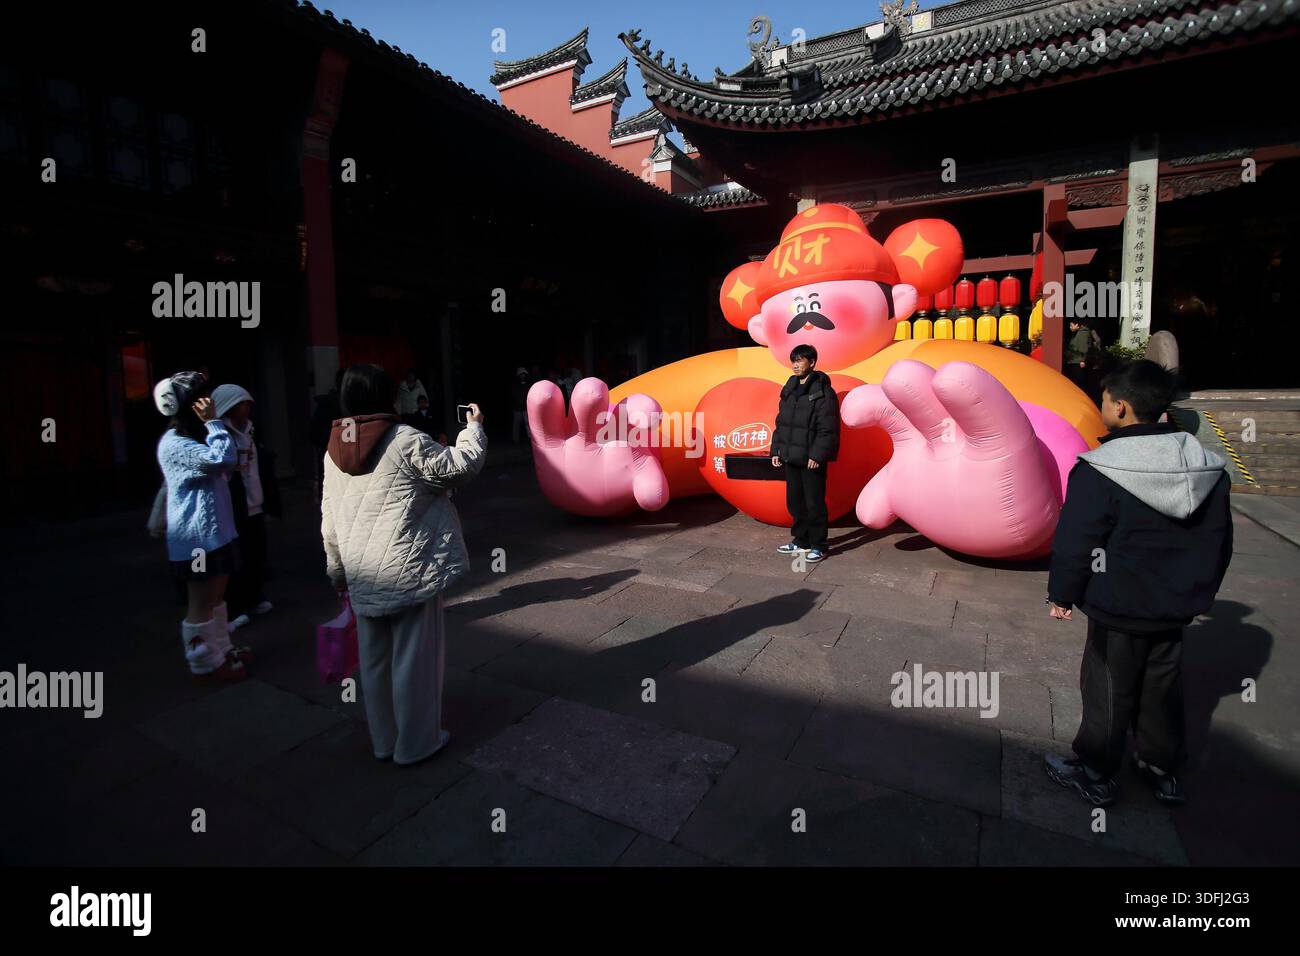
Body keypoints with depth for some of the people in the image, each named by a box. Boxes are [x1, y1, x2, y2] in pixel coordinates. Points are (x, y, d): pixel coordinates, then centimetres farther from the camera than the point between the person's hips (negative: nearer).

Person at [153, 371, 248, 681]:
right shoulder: (174, 443, -17)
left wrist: (213, 424, 2)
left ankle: (221, 649, 32)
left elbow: (228, 464, 11)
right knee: (201, 602, 3)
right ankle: (206, 661, 15)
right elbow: (220, 459, -29)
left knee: (216, 594, 19)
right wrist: (214, 422, -20)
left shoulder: (197, 436, 15)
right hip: (197, 536, -10)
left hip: (217, 530, 10)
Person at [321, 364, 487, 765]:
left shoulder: (334, 452, 7)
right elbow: (460, 465, -6)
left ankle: (384, 740, 32)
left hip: (364, 576, 7)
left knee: (375, 659, 17)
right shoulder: (406, 441, -13)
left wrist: (338, 569, 22)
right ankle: (416, 742, 19)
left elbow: (330, 518, 12)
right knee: (414, 658, 6)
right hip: (409, 570, -6)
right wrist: (474, 427, 11)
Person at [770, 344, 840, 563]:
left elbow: (828, 428, -15)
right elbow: (781, 422, 17)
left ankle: (818, 546, 13)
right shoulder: (789, 390, 13)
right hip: (791, 457, 8)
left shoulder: (823, 392, -11)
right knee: (794, 501, 15)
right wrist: (776, 449, 12)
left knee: (814, 503, 0)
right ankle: (801, 541, 29)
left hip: (812, 459, -8)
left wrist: (817, 454, -20)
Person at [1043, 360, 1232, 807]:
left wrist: (1062, 594, -6)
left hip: (1118, 610, -6)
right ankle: (1162, 770, 37)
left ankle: (1094, 774, 23)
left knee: (1109, 692, 8)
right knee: (1162, 689, 21)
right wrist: (1199, 591, 22)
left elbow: (1075, 543, -19)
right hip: (1177, 607, 6)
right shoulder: (1209, 466, 0)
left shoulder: (1099, 469, -22)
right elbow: (1220, 542, 10)